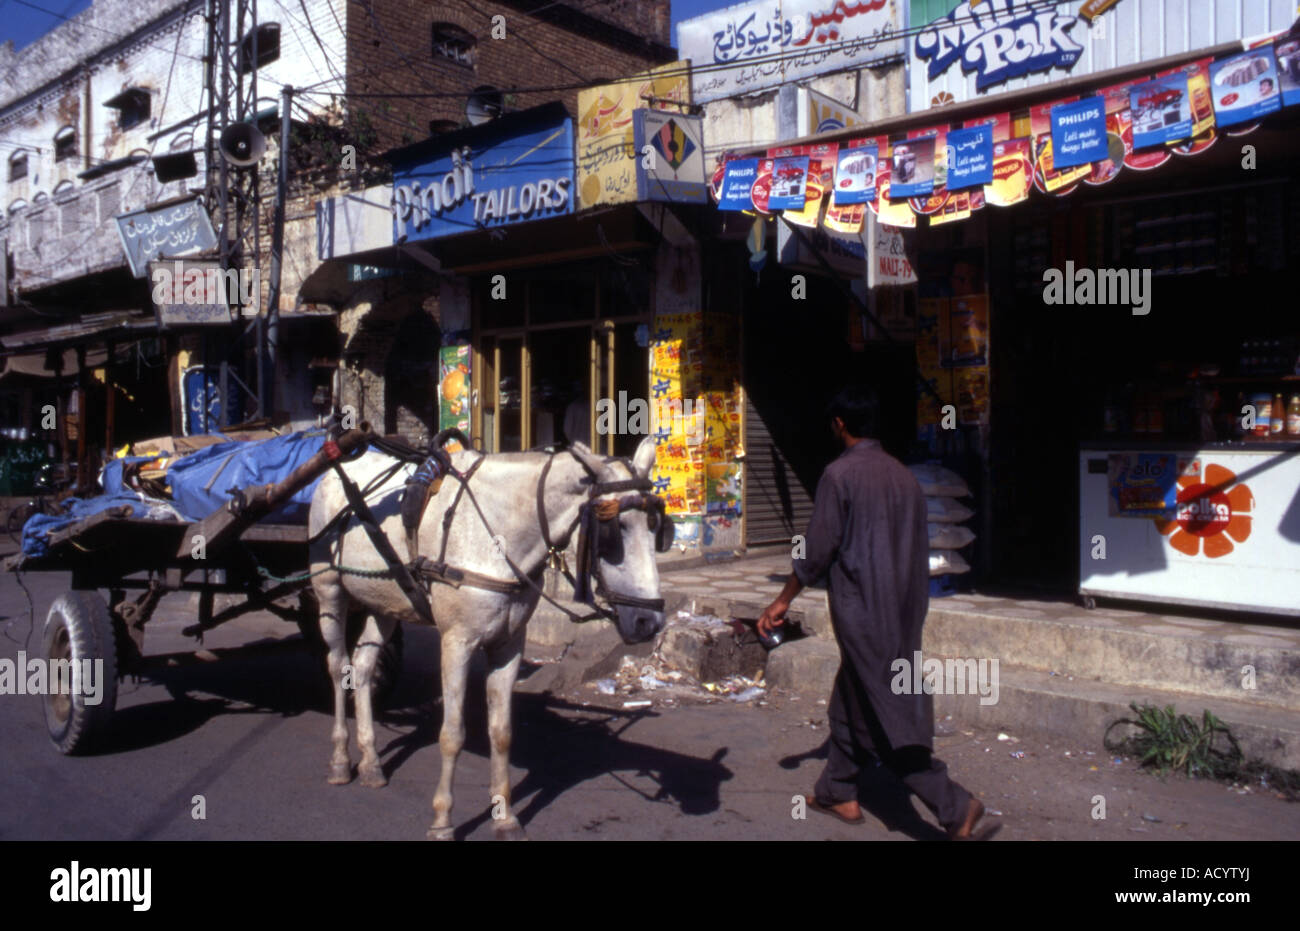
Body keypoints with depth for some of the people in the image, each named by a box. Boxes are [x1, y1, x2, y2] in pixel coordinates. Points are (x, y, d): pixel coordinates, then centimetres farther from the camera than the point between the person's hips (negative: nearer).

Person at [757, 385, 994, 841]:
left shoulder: (840, 474, -12)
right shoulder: (903, 475, 9)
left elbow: (817, 549, -11)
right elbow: (920, 550, 12)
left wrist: (783, 601, 0)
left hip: (860, 610, -8)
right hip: (902, 611, 8)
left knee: (889, 717, -3)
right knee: (850, 702, 20)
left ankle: (955, 805, -7)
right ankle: (837, 792, 30)